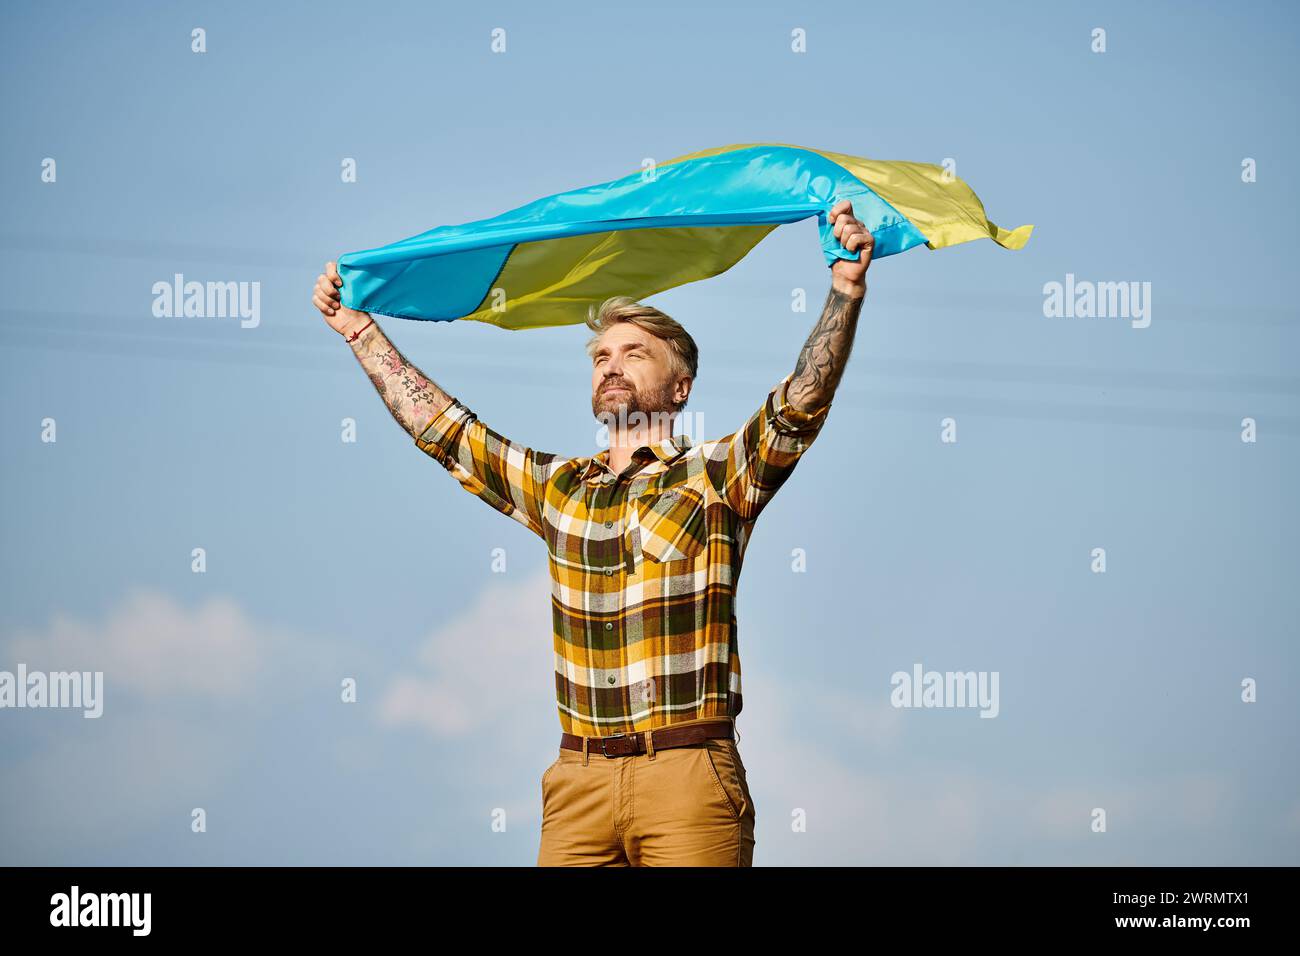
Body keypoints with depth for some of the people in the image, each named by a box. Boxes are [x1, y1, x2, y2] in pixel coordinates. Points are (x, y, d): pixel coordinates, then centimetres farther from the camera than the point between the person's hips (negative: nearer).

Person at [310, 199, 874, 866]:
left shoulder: (714, 478, 5)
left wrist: (845, 290, -22)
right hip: (578, 781, 4)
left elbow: (799, 406, -9)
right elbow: (440, 427, 24)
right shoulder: (557, 487, 18)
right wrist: (362, 332, 25)